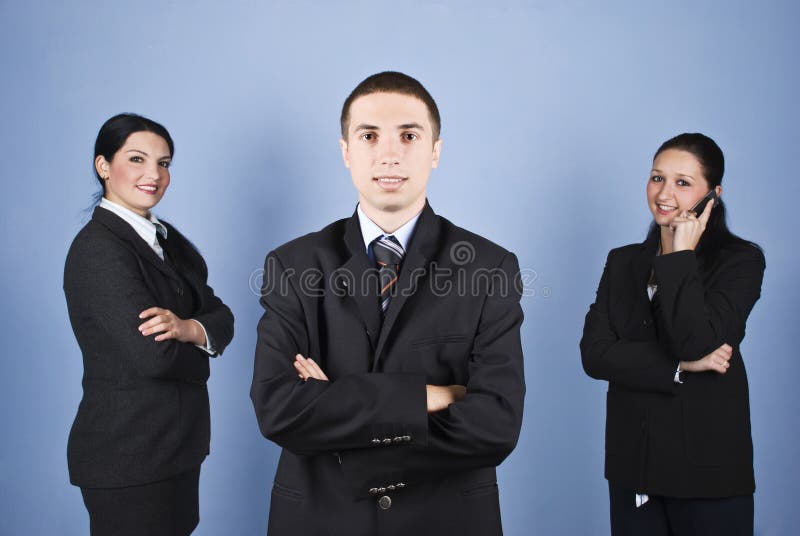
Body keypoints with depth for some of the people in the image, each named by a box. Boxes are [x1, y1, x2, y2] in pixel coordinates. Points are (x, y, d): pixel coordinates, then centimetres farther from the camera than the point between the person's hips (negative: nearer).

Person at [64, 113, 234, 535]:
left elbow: (222, 318, 1)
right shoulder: (98, 249, -17)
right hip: (127, 455, -8)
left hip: (176, 444, 8)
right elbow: (153, 355, -25)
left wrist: (188, 328, -21)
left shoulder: (166, 238, 9)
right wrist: (198, 346, -5)